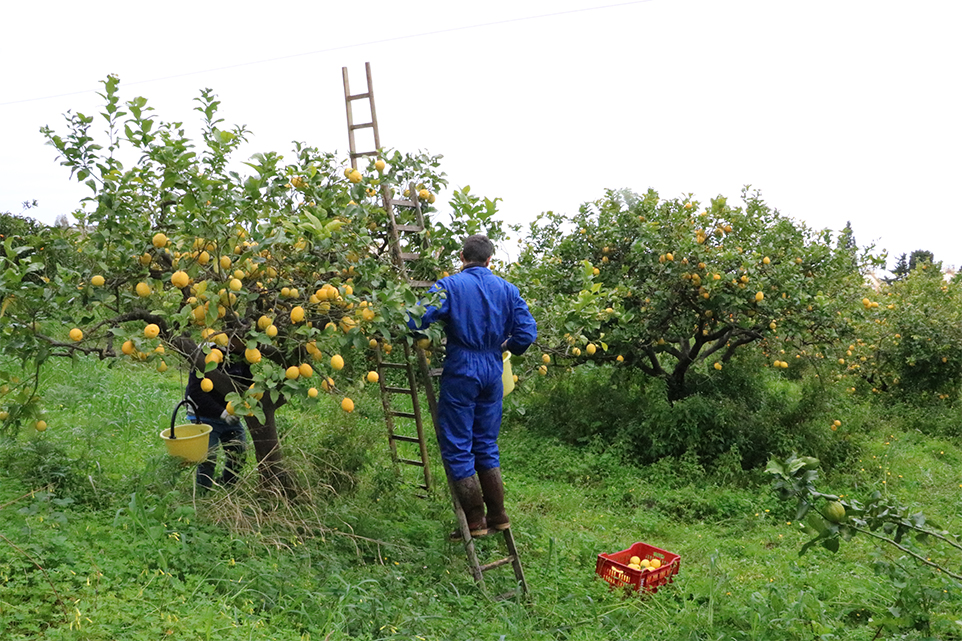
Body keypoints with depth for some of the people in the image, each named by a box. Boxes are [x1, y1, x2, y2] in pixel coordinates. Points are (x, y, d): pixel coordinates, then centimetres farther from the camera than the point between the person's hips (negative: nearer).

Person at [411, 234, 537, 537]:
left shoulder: (449, 285, -8)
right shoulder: (507, 289, 5)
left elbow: (417, 320, -20)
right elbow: (528, 330, -1)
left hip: (461, 372, -5)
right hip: (493, 372, 5)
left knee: (457, 446, 6)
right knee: (487, 444, 18)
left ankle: (475, 520, 11)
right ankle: (498, 514, 22)